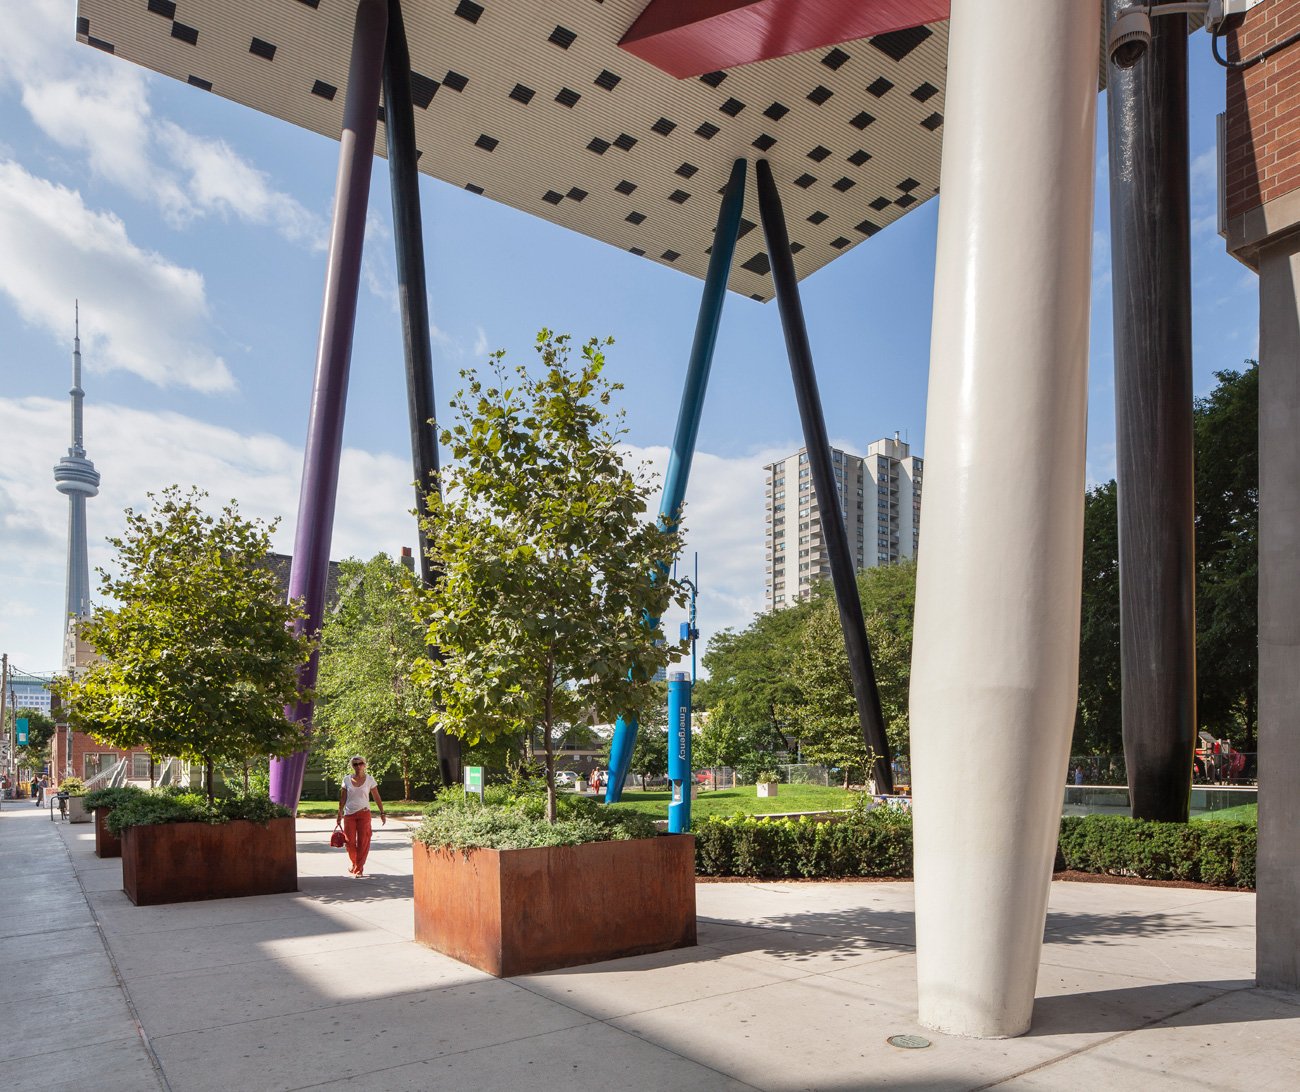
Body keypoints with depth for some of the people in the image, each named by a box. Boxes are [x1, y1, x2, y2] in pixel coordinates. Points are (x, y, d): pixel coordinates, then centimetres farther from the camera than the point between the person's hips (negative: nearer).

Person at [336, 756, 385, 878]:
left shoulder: (369, 779, -1)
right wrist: (339, 815, 4)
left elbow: (377, 797, 3)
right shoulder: (347, 780, 2)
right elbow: (342, 799, 7)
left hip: (364, 813, -1)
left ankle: (359, 869, 4)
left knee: (363, 842, -5)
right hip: (349, 814, 1)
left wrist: (382, 813, 1)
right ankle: (354, 864, 30)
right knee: (350, 841, 3)